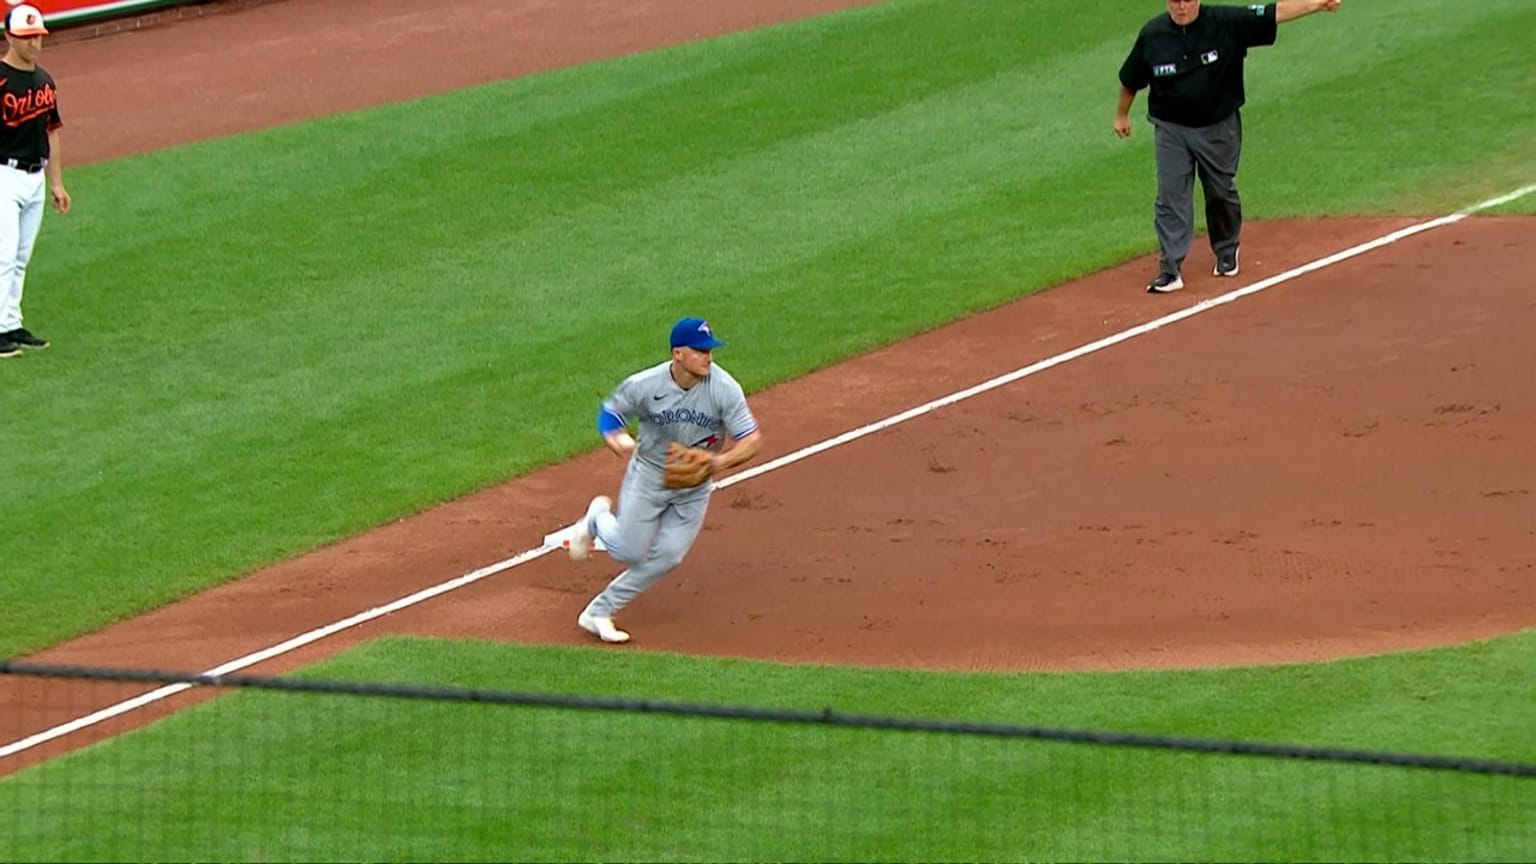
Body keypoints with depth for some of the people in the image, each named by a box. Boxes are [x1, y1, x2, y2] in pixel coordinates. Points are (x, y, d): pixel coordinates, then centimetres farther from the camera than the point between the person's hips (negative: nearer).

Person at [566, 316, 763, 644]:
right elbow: (610, 413, -6)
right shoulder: (644, 385, -23)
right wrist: (617, 439, -29)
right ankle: (598, 518, 38)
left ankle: (599, 612, 16)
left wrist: (723, 460, -41)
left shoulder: (724, 389, -23)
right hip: (648, 476, -1)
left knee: (666, 556, 0)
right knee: (628, 552, 3)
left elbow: (751, 440, -21)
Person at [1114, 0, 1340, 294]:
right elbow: (1130, 79, 4)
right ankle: (1170, 269, -2)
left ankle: (1227, 253, 38)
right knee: (1171, 197, -4)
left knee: (1221, 193, 15)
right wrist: (1121, 115, 15)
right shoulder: (1152, 35, -11)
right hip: (1171, 130, 0)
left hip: (1218, 127, 0)